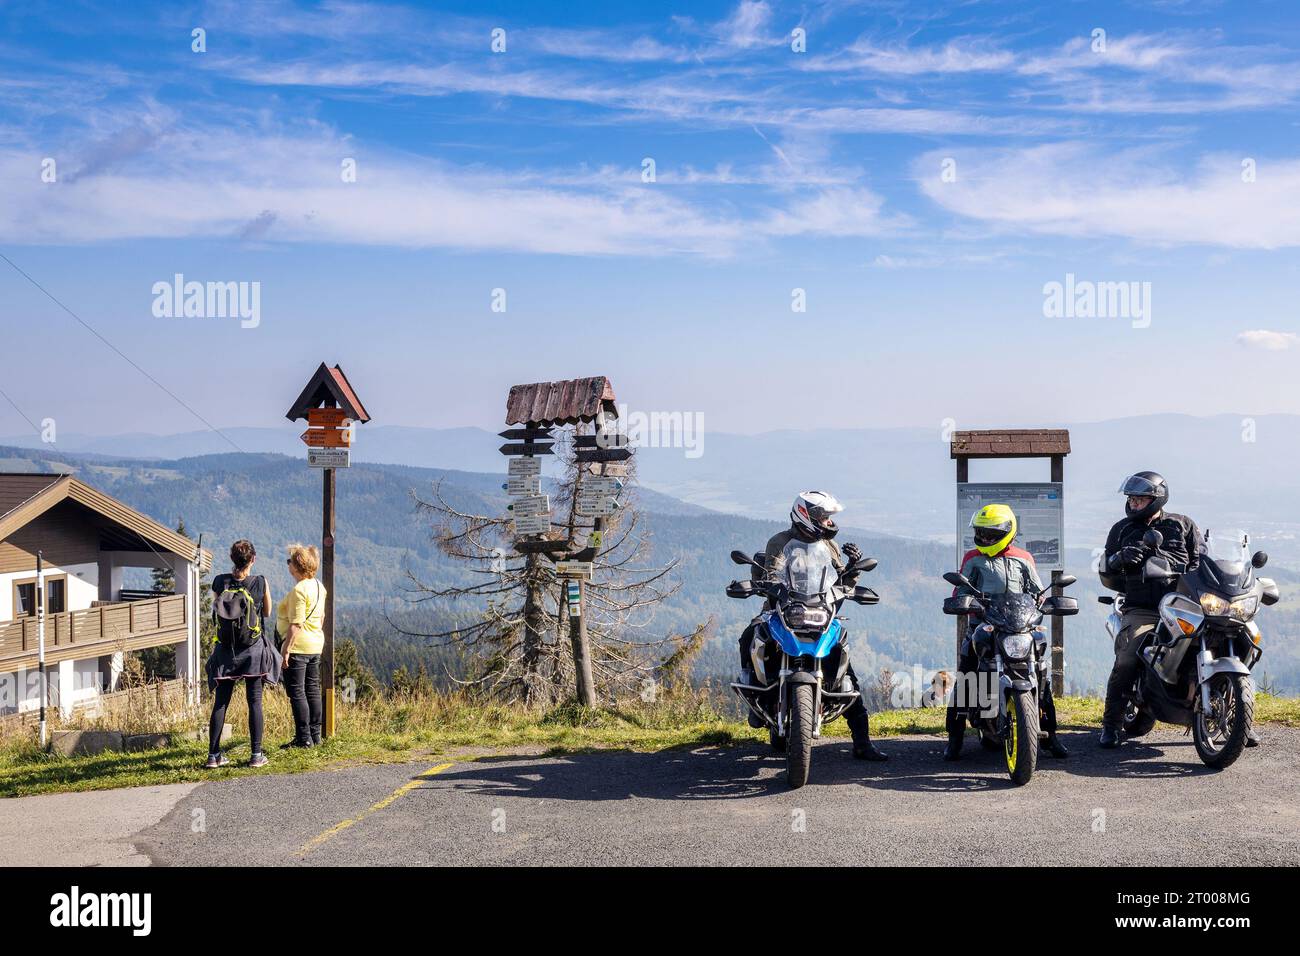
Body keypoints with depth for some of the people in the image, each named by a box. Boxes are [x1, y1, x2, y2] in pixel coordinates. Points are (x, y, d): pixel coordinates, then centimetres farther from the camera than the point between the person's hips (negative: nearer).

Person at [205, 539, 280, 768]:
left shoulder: (220, 582, -4)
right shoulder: (260, 582, -8)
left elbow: (216, 610, 11)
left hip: (225, 650, 2)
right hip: (254, 650, -2)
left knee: (220, 702, 7)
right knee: (255, 702, 3)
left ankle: (214, 755, 8)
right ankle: (256, 755, 3)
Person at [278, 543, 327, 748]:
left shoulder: (299, 590, -18)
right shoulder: (318, 586, 10)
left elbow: (296, 624, -21)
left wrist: (286, 649, -19)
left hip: (297, 646, -9)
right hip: (316, 645, 9)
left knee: (296, 692, -3)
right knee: (312, 690, 13)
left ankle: (303, 737, -2)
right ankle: (315, 734, 18)